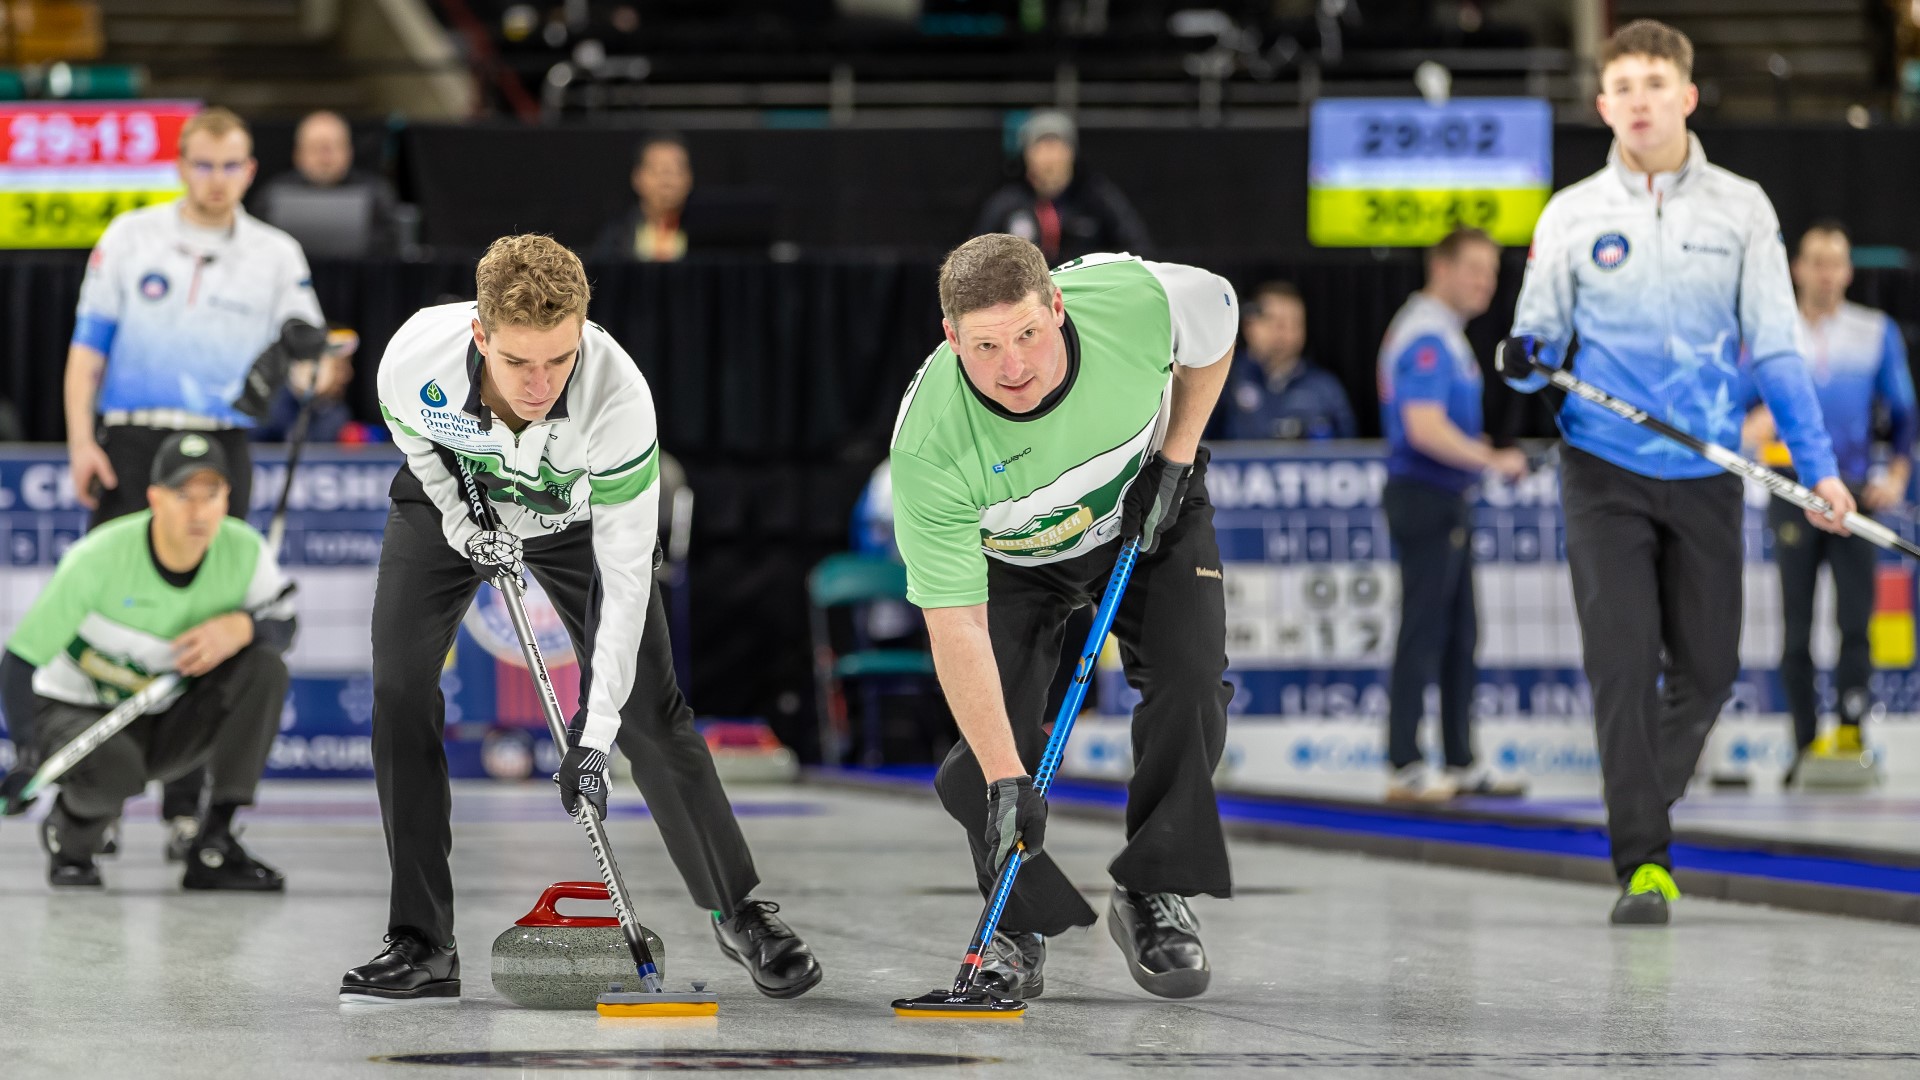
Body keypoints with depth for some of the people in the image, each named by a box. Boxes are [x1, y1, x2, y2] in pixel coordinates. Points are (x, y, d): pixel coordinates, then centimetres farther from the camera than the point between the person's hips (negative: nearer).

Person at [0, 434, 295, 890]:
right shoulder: (99, 559, -25)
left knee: (264, 666, -19)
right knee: (114, 767, -39)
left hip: (166, 723, 5)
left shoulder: (245, 551, -14)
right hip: (74, 712, -5)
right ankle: (68, 833, 1)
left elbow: (283, 624, -1)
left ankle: (214, 846, -16)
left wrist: (240, 627, -26)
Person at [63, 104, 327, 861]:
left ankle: (186, 806, 4)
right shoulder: (129, 238, 8)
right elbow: (88, 345, 6)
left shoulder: (277, 256, 9)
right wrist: (80, 438, -5)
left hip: (221, 450, 1)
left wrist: (318, 371, -21)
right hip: (129, 443, 0)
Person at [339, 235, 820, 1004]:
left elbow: (624, 573, -34)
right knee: (400, 688, -14)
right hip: (451, 501, 1)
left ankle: (738, 914, 11)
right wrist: (463, 525, -19)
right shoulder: (416, 355, -37)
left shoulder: (618, 395, -41)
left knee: (648, 709, -7)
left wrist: (594, 737, -35)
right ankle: (421, 946, -7)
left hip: (575, 515, -1)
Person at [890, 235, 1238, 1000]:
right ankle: (1019, 925, 8)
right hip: (1010, 553, -1)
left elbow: (1216, 320, -8)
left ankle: (1152, 895, 2)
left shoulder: (1133, 297, -35)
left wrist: (1175, 456, -12)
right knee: (994, 730, -16)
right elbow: (954, 624, -36)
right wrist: (1005, 778, -41)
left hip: (1150, 504, 2)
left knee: (1190, 679, -17)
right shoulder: (930, 443, -39)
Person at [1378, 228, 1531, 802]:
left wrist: (1483, 454, 16)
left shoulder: (1444, 334, 18)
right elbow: (1425, 429, -25)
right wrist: (1492, 460, -21)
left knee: (1459, 635, 12)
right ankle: (1407, 769, -6)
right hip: (1426, 497, -11)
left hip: (1447, 501, 11)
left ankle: (1460, 764, 16)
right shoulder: (1426, 336, -16)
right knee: (1424, 633, -8)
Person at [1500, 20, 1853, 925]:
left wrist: (1817, 465, -3)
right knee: (1624, 663, -10)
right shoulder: (1571, 215, 4)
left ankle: (1642, 806, 27)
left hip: (1706, 475, 1)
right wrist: (1524, 359, -18)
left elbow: (1774, 346, 4)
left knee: (1707, 670, 4)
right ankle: (1642, 861, -7)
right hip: (1604, 472, -1)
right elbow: (1541, 338, 6)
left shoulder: (1741, 208, 4)